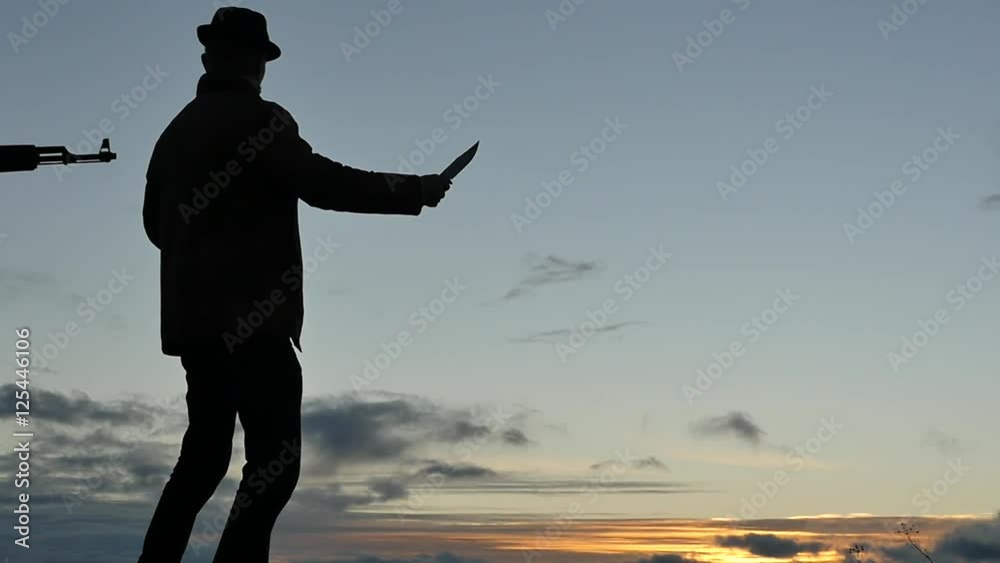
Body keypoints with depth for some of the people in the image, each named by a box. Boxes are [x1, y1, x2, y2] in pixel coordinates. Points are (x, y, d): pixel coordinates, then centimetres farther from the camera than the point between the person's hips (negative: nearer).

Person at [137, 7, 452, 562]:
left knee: (205, 454, 17)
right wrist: (416, 190, -8)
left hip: (194, 318, 8)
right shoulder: (257, 120, -8)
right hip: (250, 318, -8)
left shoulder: (177, 130, 14)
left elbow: (156, 222, 22)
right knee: (274, 463, -7)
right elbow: (323, 183, -17)